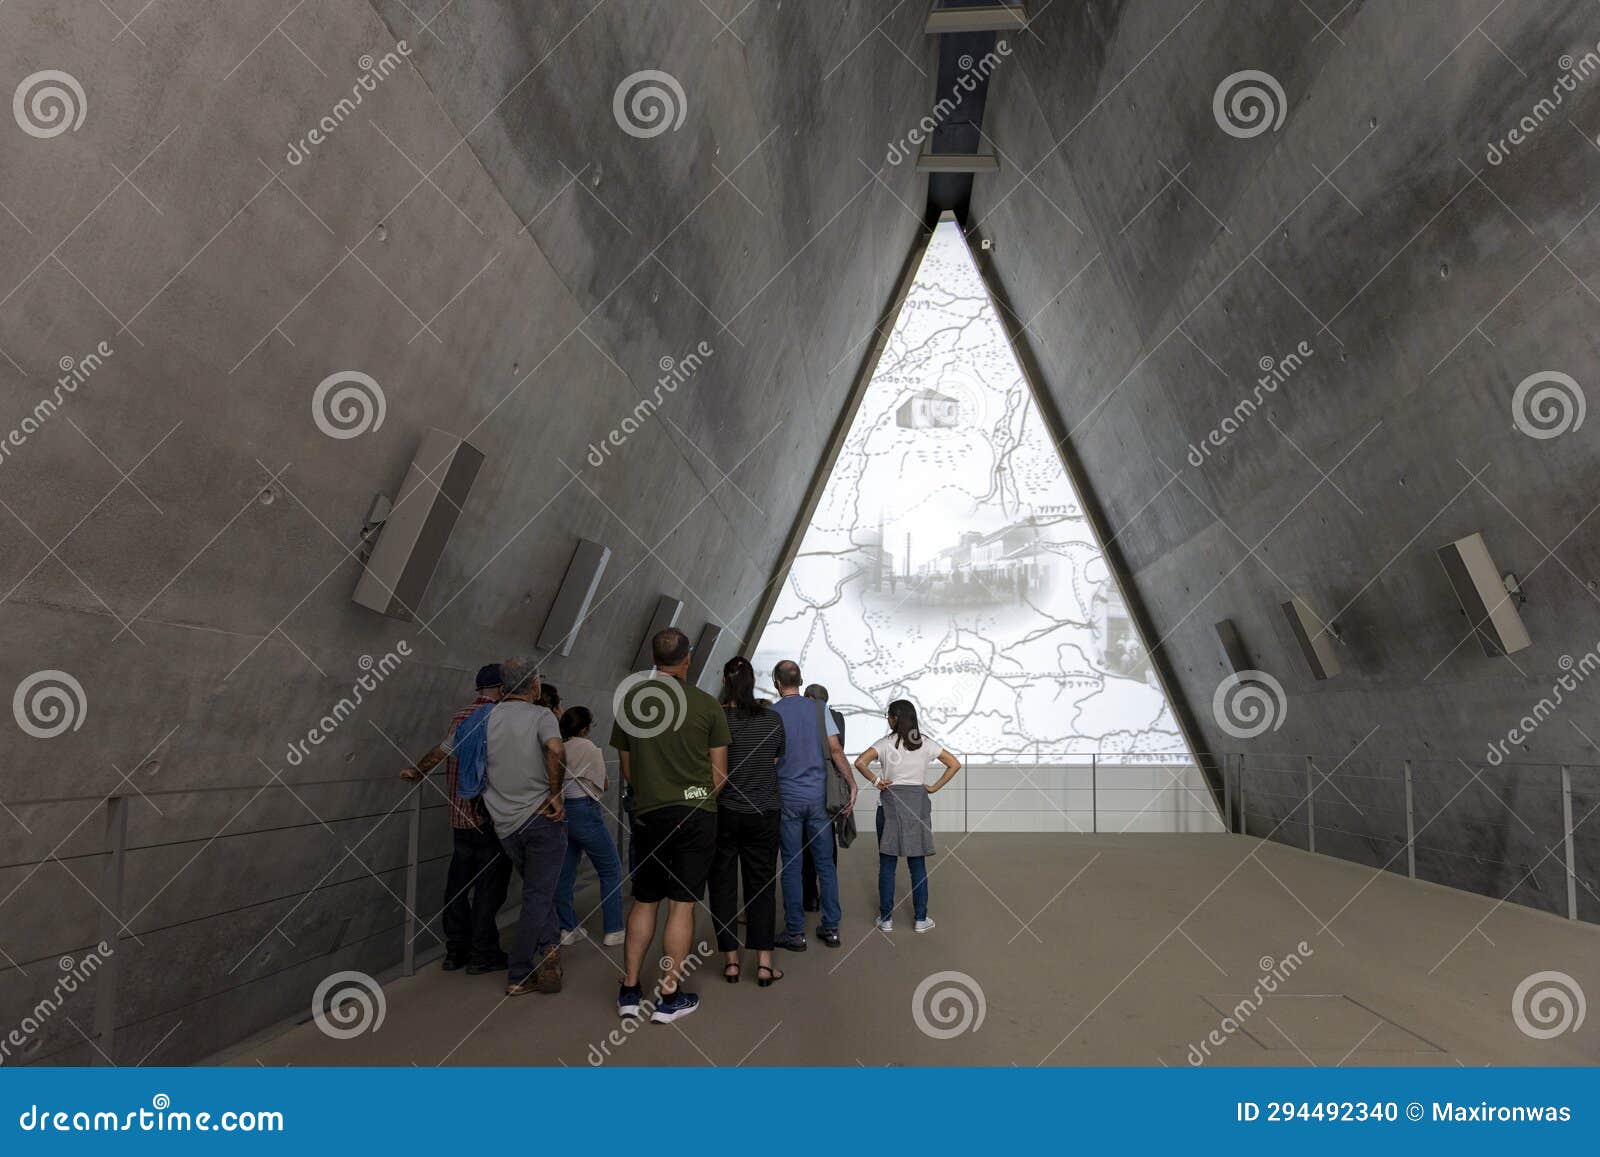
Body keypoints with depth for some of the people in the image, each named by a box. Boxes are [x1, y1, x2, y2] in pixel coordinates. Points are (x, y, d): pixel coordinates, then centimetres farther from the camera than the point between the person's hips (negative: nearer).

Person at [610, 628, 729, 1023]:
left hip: (649, 814, 2)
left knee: (644, 901, 14)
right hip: (697, 813, -2)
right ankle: (670, 998, 9)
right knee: (682, 905, 4)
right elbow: (719, 773, 0)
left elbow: (626, 769, 10)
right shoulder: (706, 705, -5)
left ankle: (629, 991, 18)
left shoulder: (628, 700, 1)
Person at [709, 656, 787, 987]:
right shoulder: (773, 718, -3)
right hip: (764, 812, 2)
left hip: (724, 811, -1)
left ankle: (731, 962, 15)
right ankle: (764, 964, 8)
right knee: (761, 884, 9)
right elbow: (778, 760, 8)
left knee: (723, 884, 10)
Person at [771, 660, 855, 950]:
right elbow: (835, 750, -3)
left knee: (791, 866, 4)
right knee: (825, 863, 9)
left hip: (787, 798, -2)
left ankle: (795, 932, 9)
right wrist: (852, 784, 2)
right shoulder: (818, 708, 1)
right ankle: (831, 928, 14)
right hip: (819, 795, 2)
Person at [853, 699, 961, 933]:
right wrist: (934, 787, 3)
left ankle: (886, 918, 11)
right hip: (918, 803, 2)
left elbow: (860, 762, -19)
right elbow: (955, 764, 1)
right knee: (918, 864, 8)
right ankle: (921, 919, 12)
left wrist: (875, 781, -6)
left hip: (890, 803, -2)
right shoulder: (926, 744, 3)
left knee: (887, 864, 6)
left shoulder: (886, 743, -6)